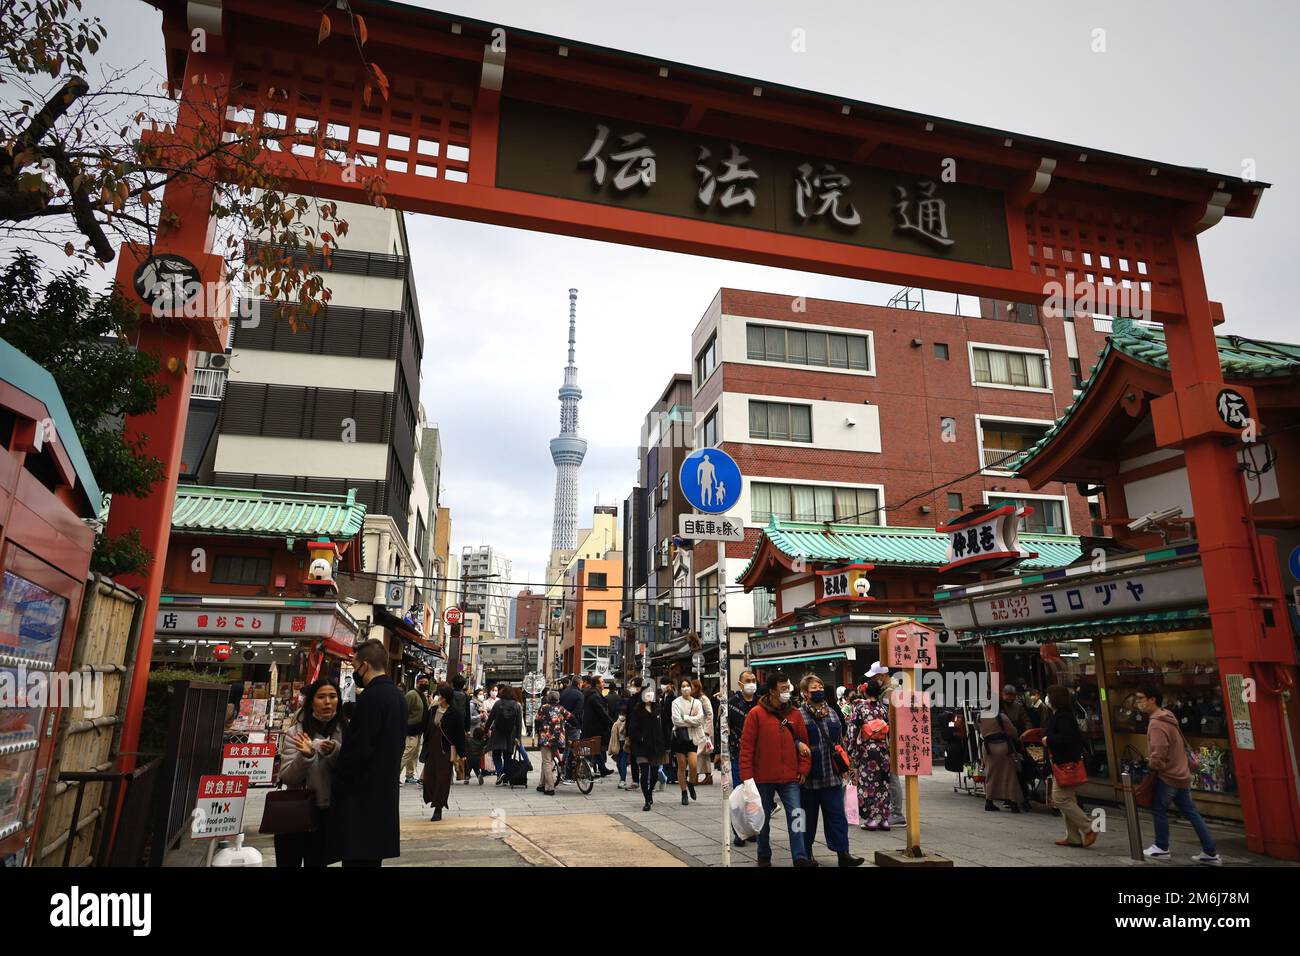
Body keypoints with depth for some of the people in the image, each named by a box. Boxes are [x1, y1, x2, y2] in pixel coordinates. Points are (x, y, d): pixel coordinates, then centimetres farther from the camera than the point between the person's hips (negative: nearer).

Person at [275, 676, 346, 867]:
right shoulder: (296, 732, -5)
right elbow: (286, 778, -8)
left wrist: (335, 752, -24)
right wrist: (305, 756, -26)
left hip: (327, 814, 1)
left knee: (317, 862, 15)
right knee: (288, 862, 9)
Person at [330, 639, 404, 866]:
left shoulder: (371, 696, -18)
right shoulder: (397, 695, 11)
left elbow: (359, 749, -20)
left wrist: (337, 788, -10)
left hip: (362, 796, -9)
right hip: (385, 792, 9)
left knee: (357, 857, -4)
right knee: (372, 856, 16)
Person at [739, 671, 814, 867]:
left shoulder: (795, 714, 3)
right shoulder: (756, 714, -8)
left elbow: (804, 743, 9)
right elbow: (746, 746, -8)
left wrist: (803, 769, 2)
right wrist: (747, 776, -10)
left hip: (790, 778, 2)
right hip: (764, 778, -2)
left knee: (795, 815, -6)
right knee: (764, 818, 13)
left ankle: (800, 857, 0)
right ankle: (764, 856, 30)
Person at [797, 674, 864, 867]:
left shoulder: (832, 713, 11)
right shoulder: (799, 715, -7)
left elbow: (840, 741, 18)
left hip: (832, 776, 4)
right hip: (809, 776, -4)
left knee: (837, 814, 4)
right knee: (808, 816, 8)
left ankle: (842, 853, 8)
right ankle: (806, 853, 22)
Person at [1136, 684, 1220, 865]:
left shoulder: (1156, 724, -24)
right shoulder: (1166, 717, 8)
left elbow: (1158, 756, -27)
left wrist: (1149, 768, -11)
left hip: (1168, 775, -10)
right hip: (1180, 773, 10)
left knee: (1159, 809, 3)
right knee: (1191, 812, 14)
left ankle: (1162, 848, 15)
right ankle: (1210, 853, 18)